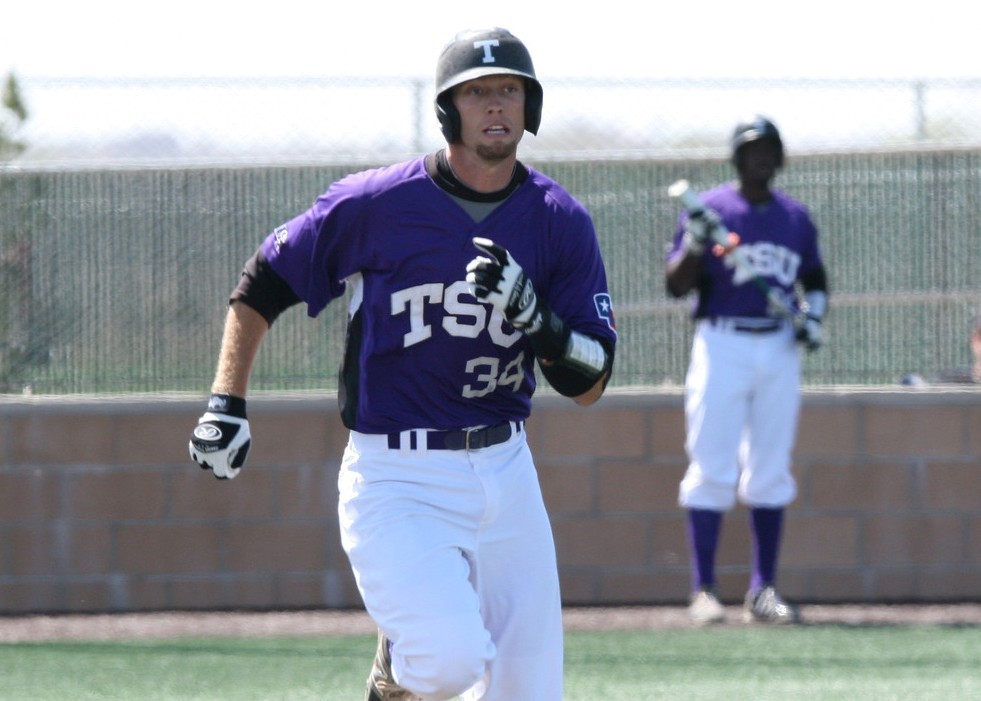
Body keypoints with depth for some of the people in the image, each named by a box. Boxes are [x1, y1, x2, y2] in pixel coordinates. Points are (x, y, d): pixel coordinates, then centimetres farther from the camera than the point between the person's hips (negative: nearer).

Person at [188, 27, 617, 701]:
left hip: (506, 475, 4)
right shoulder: (375, 203, -8)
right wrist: (226, 403, -2)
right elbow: (262, 284, 5)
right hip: (398, 484, -4)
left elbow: (588, 384, 0)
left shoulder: (561, 222, 1)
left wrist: (533, 316, -19)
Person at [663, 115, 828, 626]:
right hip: (722, 346, -4)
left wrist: (813, 314, 2)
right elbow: (676, 285, -5)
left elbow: (815, 278, 22)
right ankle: (703, 590, -5)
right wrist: (695, 244, -23)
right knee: (711, 469, -7)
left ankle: (763, 590, 10)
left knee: (771, 473, 5)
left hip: (779, 349, 4)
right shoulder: (709, 210, -1)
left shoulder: (795, 218, 11)